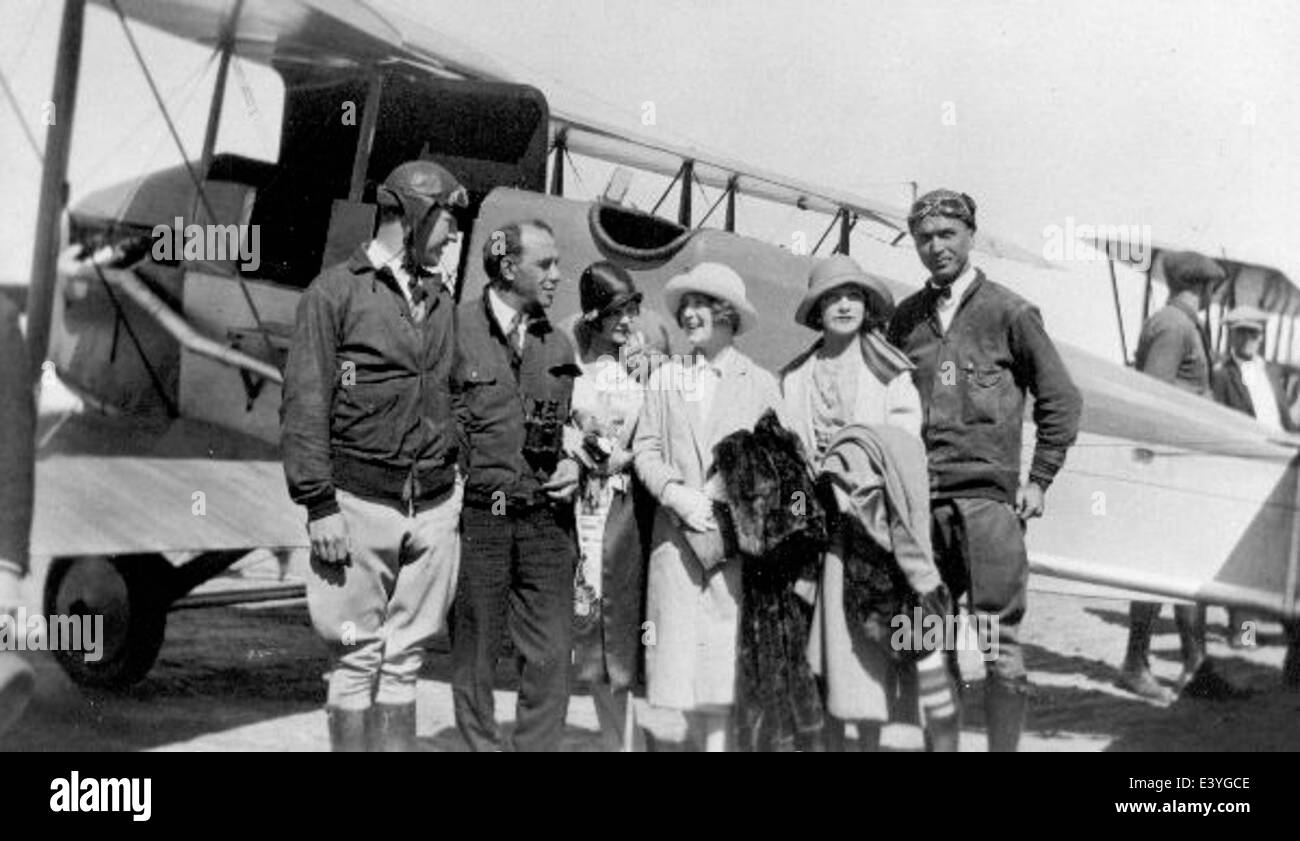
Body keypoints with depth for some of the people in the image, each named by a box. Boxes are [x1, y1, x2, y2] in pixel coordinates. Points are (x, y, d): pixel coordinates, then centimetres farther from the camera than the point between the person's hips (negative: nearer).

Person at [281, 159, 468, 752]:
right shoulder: (336, 291, -3)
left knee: (405, 656, 9)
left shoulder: (440, 300, 14)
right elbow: (304, 404, -6)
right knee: (359, 656, 2)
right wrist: (318, 503, -11)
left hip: (434, 506, 5)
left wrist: (456, 485, 13)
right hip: (362, 502, -5)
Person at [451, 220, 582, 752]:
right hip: (477, 515, -4)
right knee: (473, 657, 6)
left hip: (546, 517, 4)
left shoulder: (558, 345, 14)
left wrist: (573, 463, 6)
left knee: (551, 657, 2)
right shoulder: (455, 328, -3)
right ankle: (482, 745, 19)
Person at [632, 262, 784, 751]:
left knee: (724, 651, -7)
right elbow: (645, 450, 6)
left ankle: (718, 739, -2)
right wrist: (677, 494, -11)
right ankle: (694, 735, 10)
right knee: (678, 651, -1)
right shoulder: (665, 379, 13)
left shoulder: (761, 383, 8)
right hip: (675, 533, 2)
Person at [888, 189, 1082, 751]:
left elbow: (1060, 400, 4)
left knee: (998, 641, -2)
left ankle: (1004, 746, 9)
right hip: (920, 503, 4)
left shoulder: (1008, 312, 1)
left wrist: (1039, 482, 0)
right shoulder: (904, 320, 12)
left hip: (988, 498, -3)